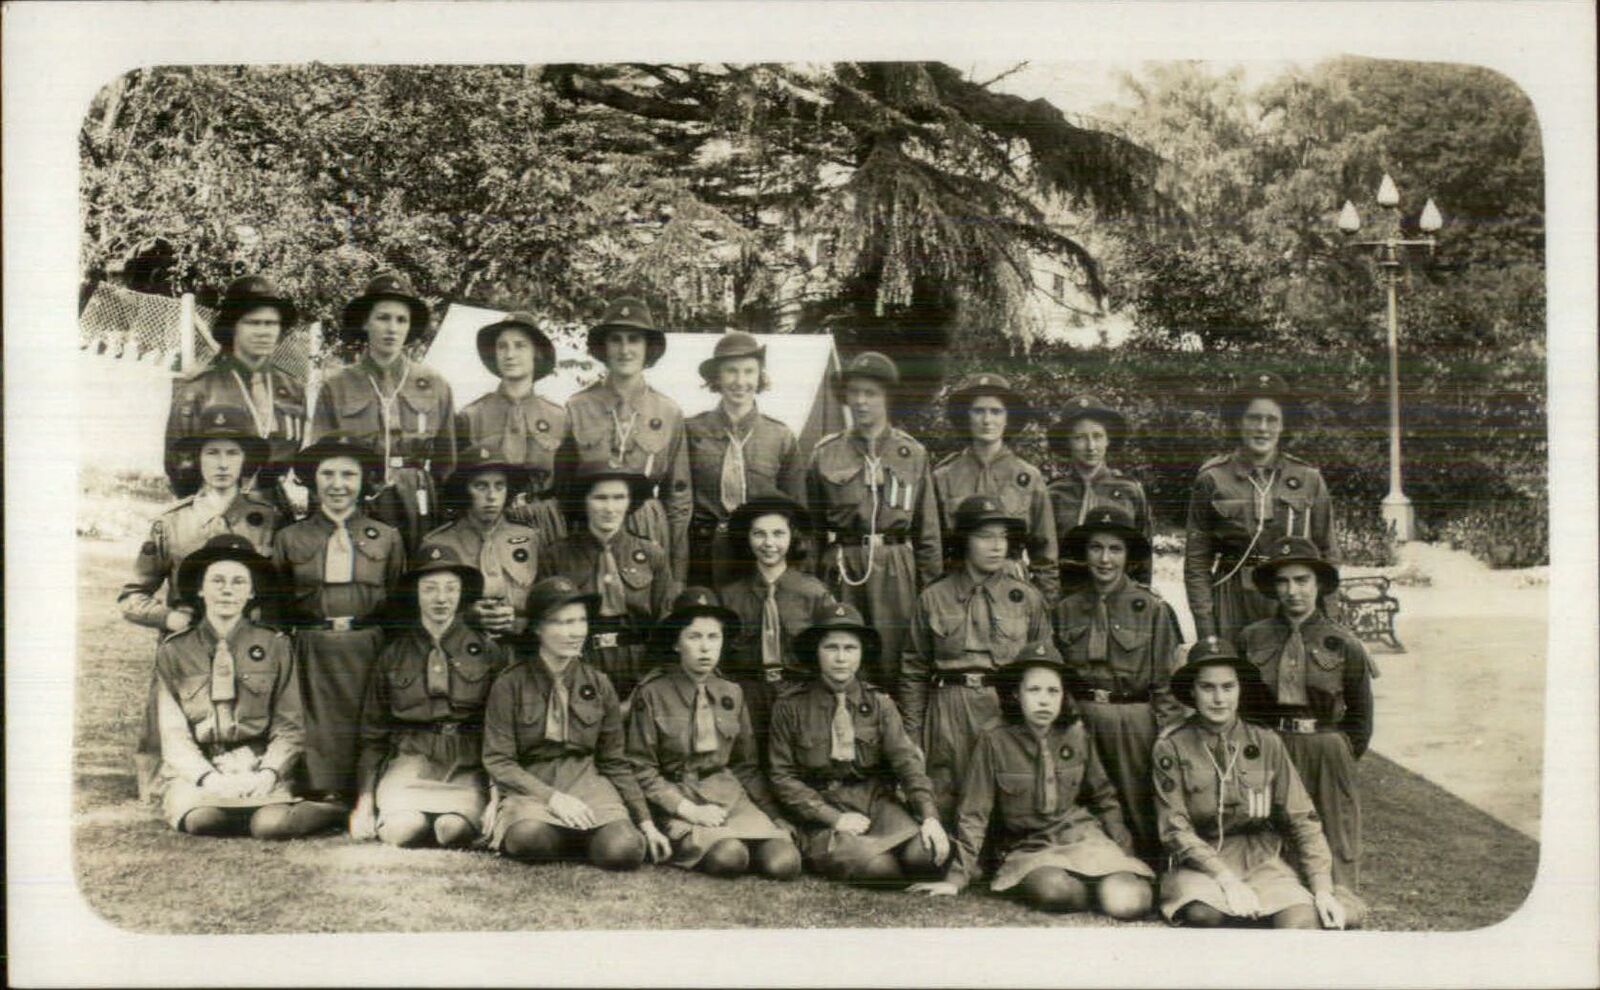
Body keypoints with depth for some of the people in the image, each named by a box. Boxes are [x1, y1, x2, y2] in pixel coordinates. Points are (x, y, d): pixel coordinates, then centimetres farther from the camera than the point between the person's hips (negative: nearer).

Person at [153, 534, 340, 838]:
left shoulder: (275, 647, 7)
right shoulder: (174, 652, 7)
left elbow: (289, 727, 6)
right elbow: (174, 734, 2)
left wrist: (267, 773, -14)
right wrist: (209, 778, -16)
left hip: (258, 770, 0)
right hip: (194, 771, 0)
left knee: (271, 824, -31)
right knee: (201, 819, -34)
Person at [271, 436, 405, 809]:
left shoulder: (387, 537, 10)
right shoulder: (289, 538, 10)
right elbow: (276, 602, 14)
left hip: (367, 647, 0)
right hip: (313, 649, 0)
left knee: (364, 725, -2)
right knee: (319, 725, -3)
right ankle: (324, 797, 4)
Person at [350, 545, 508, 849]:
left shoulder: (486, 650, 9)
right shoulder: (393, 655, 14)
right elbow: (373, 733, 16)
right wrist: (364, 800, 8)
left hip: (469, 766, -1)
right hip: (410, 758, 1)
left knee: (455, 829, -32)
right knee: (402, 829, -30)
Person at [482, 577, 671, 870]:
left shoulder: (599, 685, 6)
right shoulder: (509, 685, -2)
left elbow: (615, 762, 11)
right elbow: (498, 761, -6)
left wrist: (646, 822, 2)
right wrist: (551, 797, -19)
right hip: (529, 786, -2)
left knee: (625, 851, -27)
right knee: (530, 838, -37)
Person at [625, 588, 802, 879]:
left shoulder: (731, 693, 10)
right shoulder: (651, 694, -4)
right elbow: (641, 769, -3)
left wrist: (774, 815, 5)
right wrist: (687, 809, -14)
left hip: (730, 793, 4)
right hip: (677, 798, -4)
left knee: (784, 863, -20)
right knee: (729, 858, -32)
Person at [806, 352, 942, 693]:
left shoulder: (912, 454, 7)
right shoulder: (825, 454, 6)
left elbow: (927, 530, 8)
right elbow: (810, 526, 11)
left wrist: (932, 591, 5)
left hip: (896, 572, 0)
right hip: (841, 571, 0)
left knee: (894, 665, 1)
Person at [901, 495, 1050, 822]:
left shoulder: (1028, 598, 8)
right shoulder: (933, 598, 6)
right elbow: (914, 672, 8)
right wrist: (912, 739, 5)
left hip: (1008, 711, 0)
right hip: (948, 716, 0)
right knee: (943, 808, 0)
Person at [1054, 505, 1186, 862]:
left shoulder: (1154, 609, -2)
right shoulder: (1066, 610, 7)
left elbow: (1168, 683, -2)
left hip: (1135, 720, -3)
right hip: (1081, 716, 3)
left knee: (1139, 812, 3)